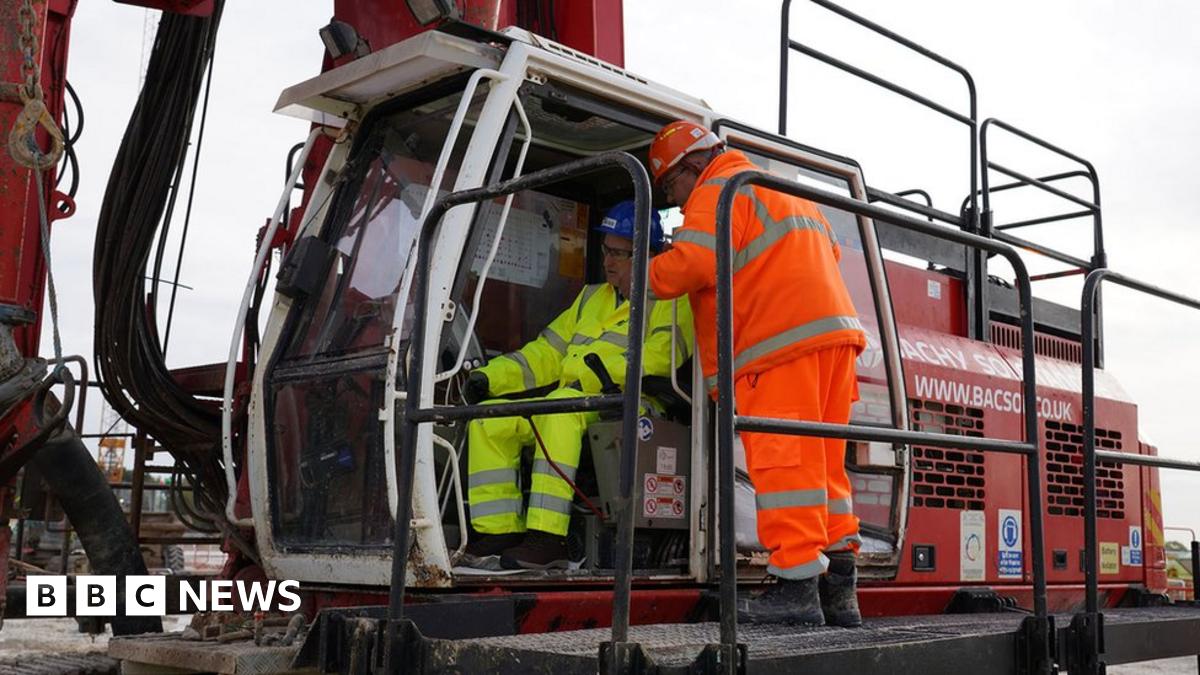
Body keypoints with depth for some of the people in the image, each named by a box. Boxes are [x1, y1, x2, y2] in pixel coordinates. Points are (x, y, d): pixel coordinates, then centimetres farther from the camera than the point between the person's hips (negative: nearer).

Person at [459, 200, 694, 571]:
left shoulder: (671, 301, 4)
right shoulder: (592, 297, 27)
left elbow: (656, 360, -15)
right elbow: (546, 353, 23)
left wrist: (592, 376, -24)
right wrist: (490, 377, 8)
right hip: (568, 399, 8)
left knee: (563, 406, -37)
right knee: (488, 419, -11)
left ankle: (547, 538, -39)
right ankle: (499, 533, -14)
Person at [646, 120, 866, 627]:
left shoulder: (719, 191, 1)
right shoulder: (785, 194, 31)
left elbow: (694, 262, -13)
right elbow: (831, 250, 34)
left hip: (782, 339, -9)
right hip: (834, 329, 9)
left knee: (782, 460, -9)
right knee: (823, 463, 9)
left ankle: (796, 585, -11)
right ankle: (837, 592, 10)